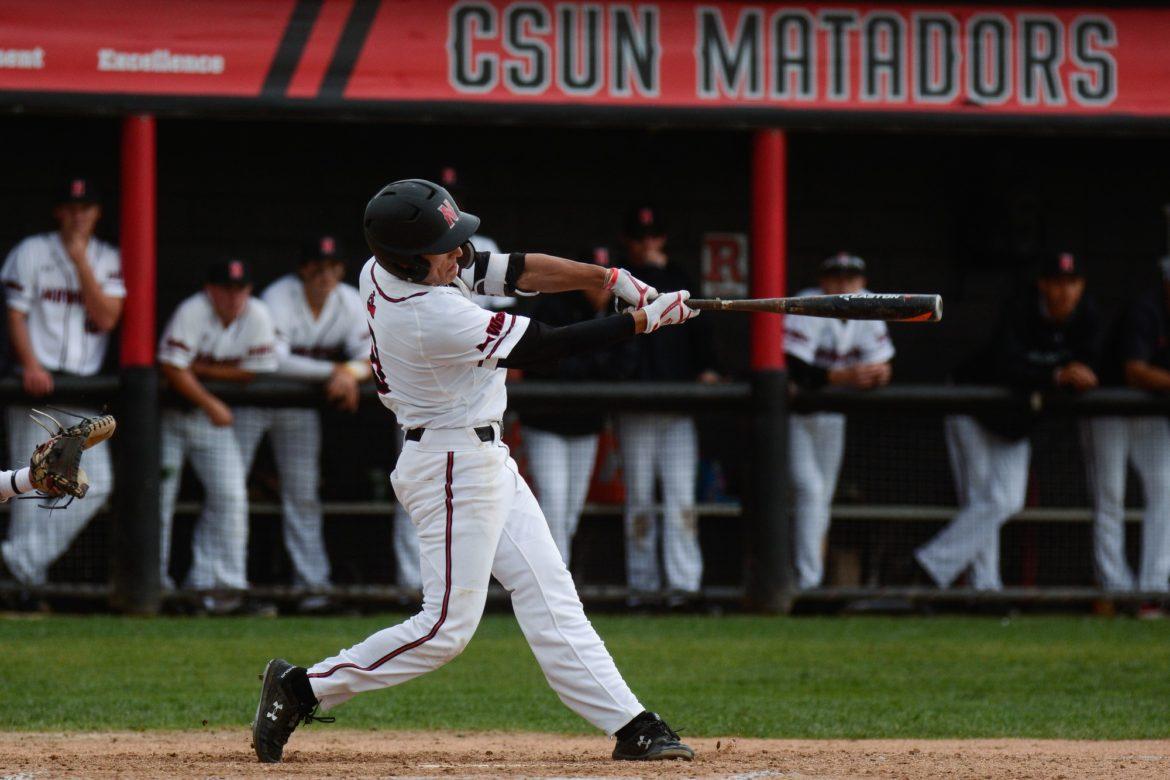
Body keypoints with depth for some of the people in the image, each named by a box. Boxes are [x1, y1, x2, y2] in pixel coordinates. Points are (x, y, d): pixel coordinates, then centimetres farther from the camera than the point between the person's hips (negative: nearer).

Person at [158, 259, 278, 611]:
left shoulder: (257, 316, -8)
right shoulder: (191, 312, -21)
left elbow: (253, 372, -9)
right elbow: (172, 369, -25)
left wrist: (198, 368, -15)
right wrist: (211, 405, -25)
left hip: (212, 422, 4)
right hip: (170, 410, -4)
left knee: (229, 494, -5)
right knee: (157, 493, -4)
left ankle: (217, 582, -1)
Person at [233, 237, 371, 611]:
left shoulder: (350, 302, -6)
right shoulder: (280, 298, -23)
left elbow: (370, 356, -11)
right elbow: (276, 359, -33)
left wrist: (350, 372, -33)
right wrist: (333, 371, -35)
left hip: (301, 404, 5)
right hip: (251, 395, -5)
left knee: (303, 492, 5)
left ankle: (312, 582, 7)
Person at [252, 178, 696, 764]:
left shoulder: (381, 271, -2)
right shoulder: (434, 318, -29)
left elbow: (515, 271, 4)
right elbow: (546, 346, -22)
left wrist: (609, 278, -5)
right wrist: (646, 320, -14)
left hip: (482, 458, 10)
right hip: (455, 467, -10)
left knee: (548, 596, 8)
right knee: (447, 625, -6)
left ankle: (629, 726, 8)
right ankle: (302, 690, 2)